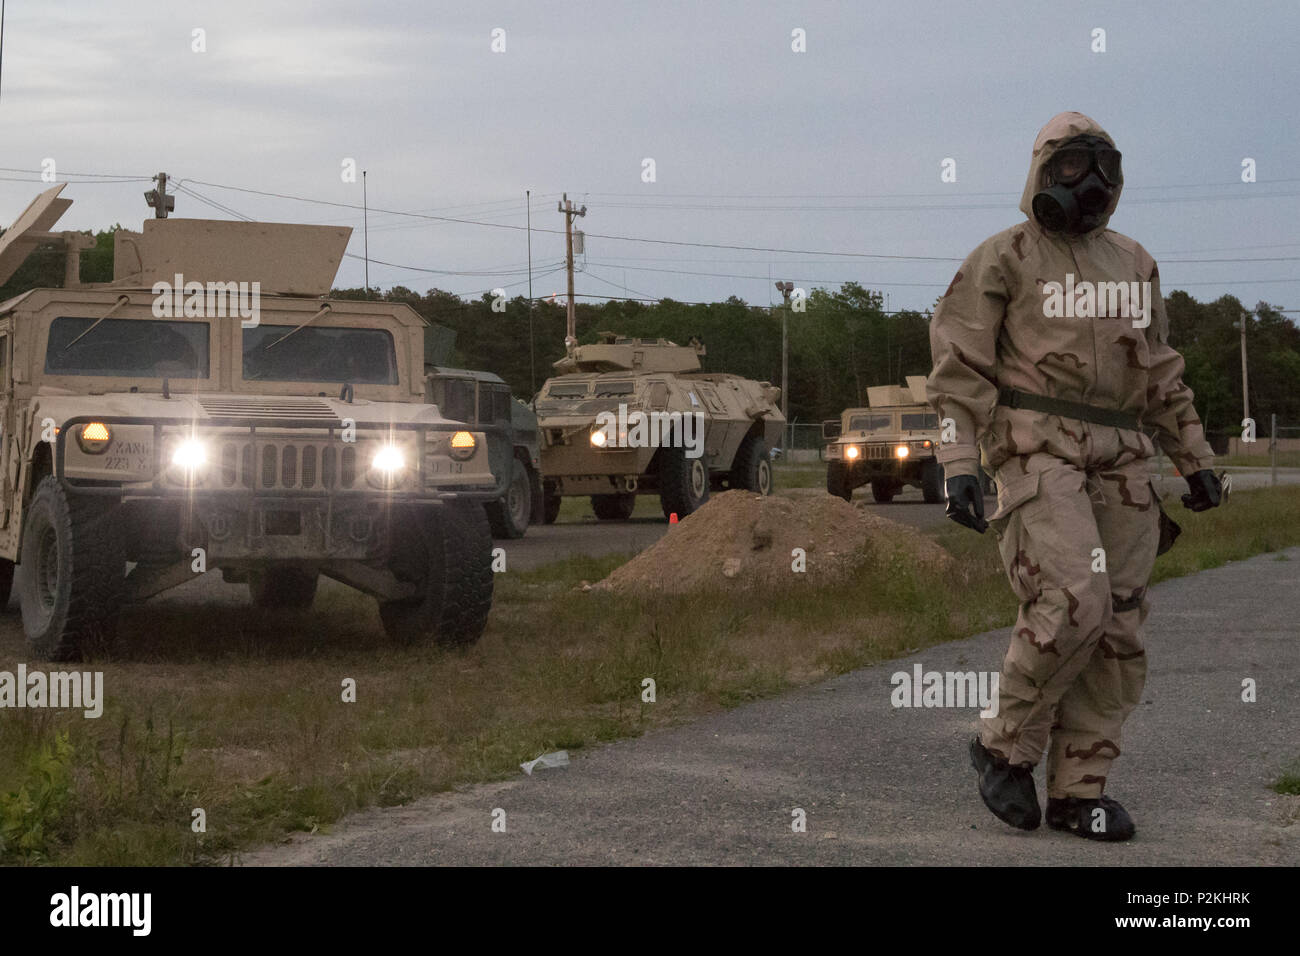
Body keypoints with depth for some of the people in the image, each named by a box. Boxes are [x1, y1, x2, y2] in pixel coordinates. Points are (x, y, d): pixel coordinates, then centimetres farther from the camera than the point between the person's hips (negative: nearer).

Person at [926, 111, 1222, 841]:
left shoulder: (1132, 263, 16)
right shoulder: (1003, 259, -1)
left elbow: (1160, 372, 22)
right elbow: (959, 368, -6)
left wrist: (1197, 461, 18)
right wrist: (958, 466, -16)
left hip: (1120, 463, 6)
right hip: (1037, 451, -6)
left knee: (1115, 629, 0)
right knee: (1073, 603, -22)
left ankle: (1079, 791, 8)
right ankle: (1007, 746, -1)